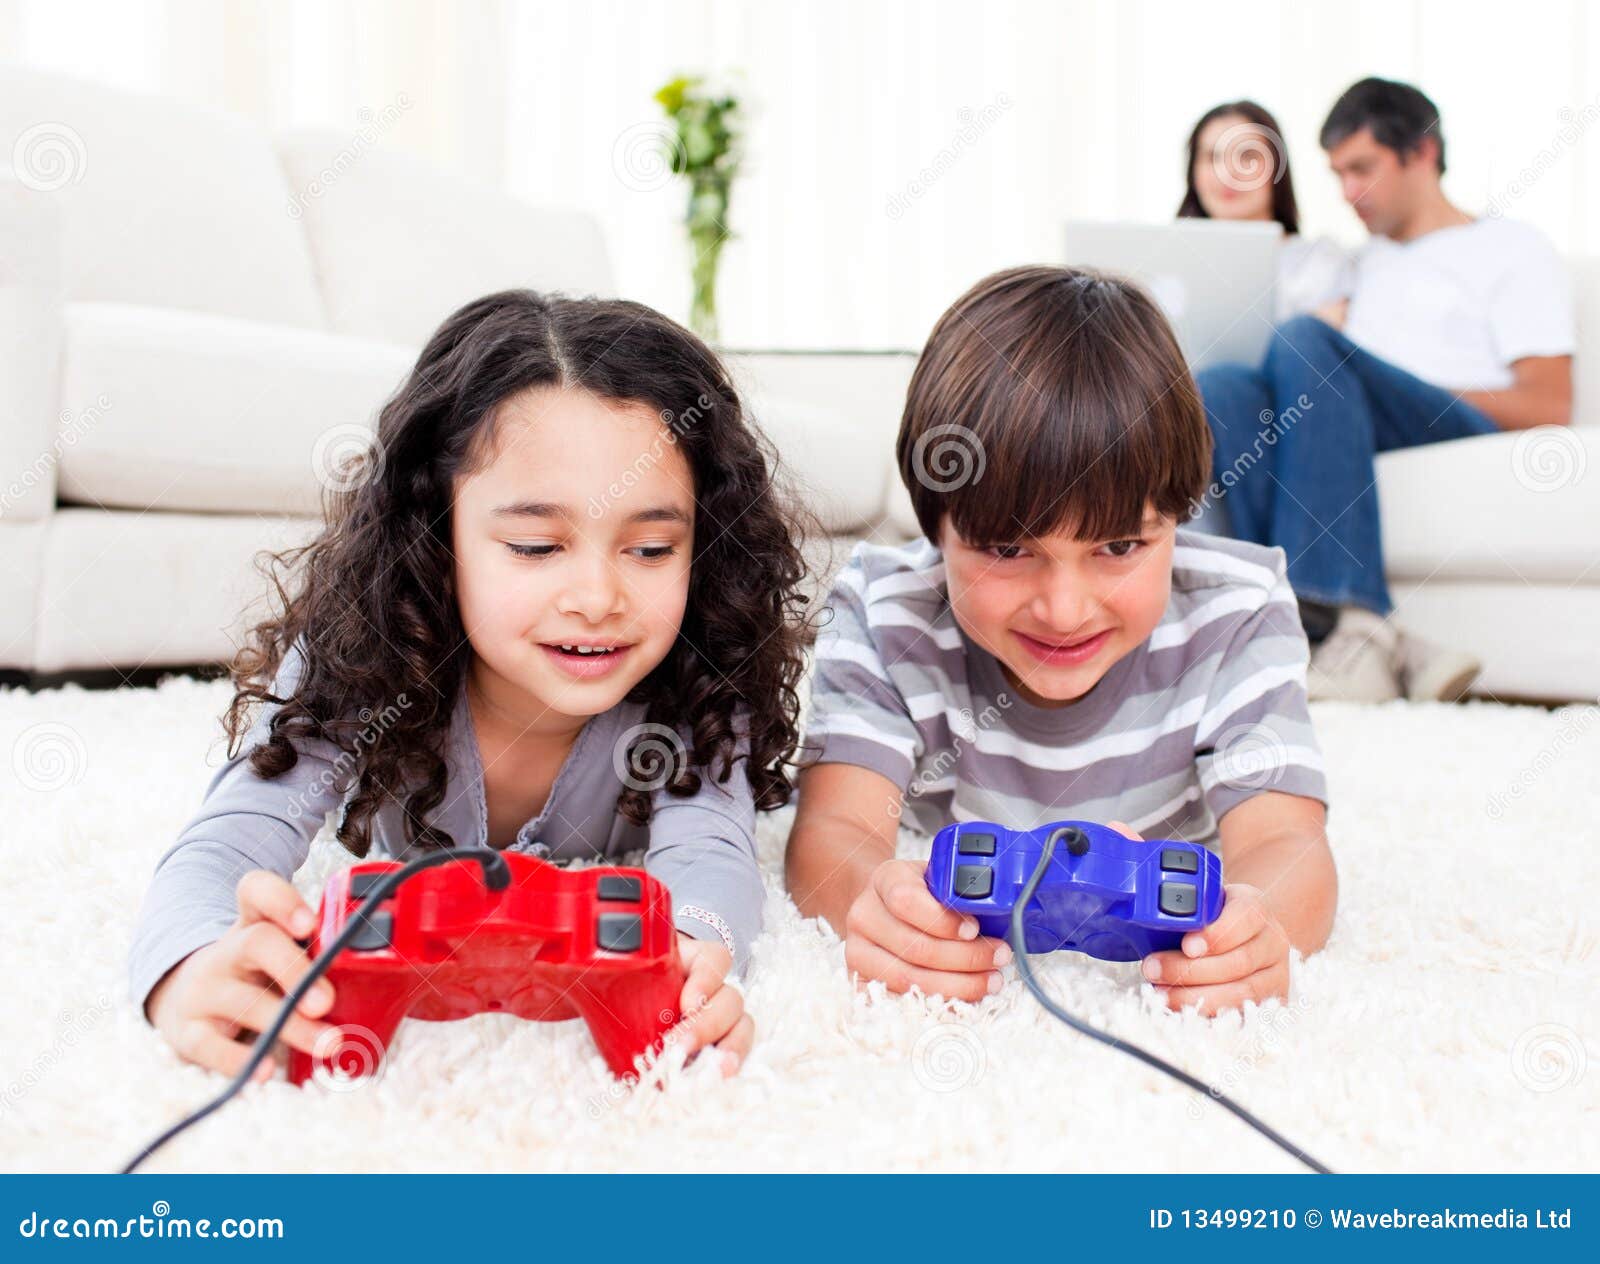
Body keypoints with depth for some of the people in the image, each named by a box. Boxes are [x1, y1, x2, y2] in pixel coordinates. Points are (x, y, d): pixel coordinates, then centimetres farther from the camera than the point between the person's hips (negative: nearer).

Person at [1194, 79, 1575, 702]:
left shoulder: (1511, 247, 18)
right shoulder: (1360, 264, 37)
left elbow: (1550, 408, 4)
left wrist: (1417, 393, -6)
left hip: (1462, 439, -5)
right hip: (1347, 445, 5)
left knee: (1302, 340, -31)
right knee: (1216, 386, -27)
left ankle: (1351, 627, -43)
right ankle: (1379, 648, -42)